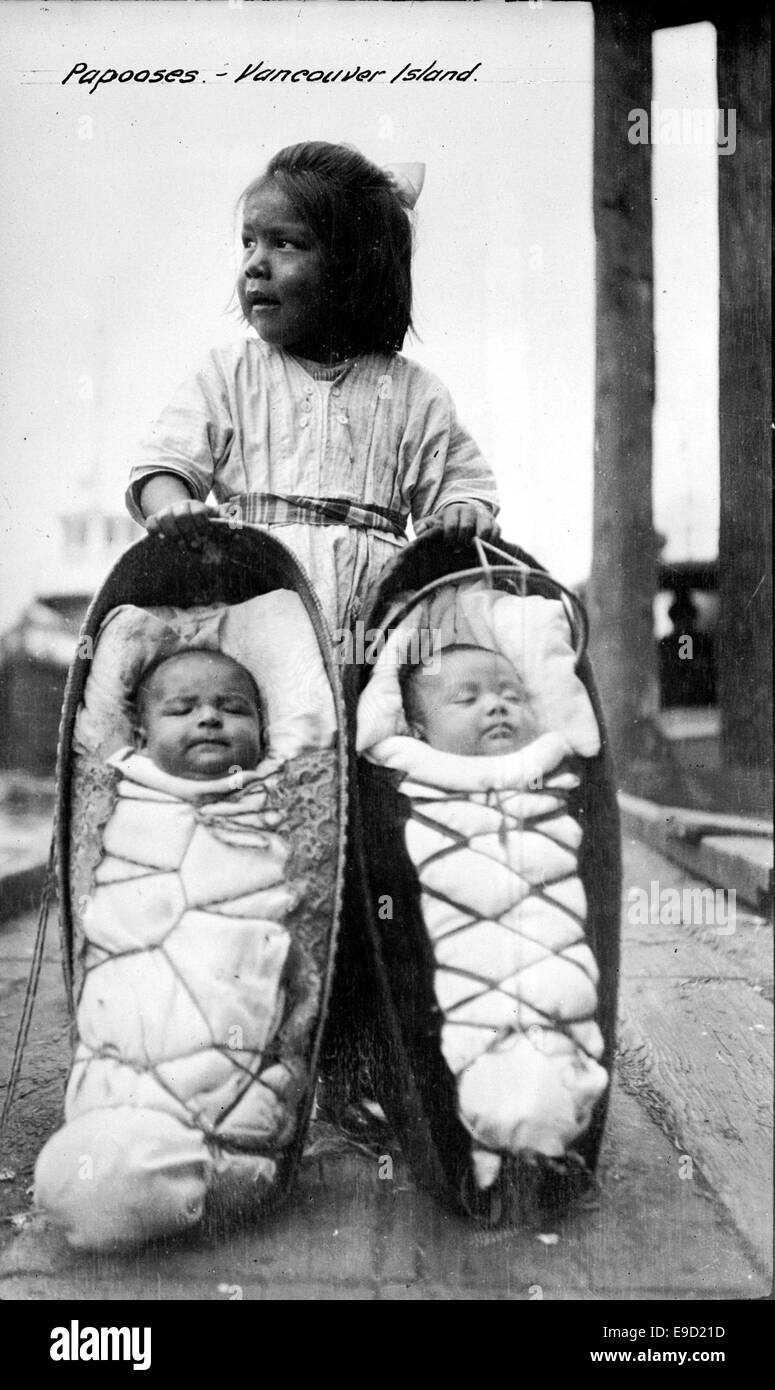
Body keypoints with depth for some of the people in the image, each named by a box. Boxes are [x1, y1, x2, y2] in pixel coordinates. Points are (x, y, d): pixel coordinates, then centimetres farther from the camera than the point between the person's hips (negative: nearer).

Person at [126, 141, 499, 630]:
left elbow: (462, 484, 17)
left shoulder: (413, 391, 16)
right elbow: (164, 464, 10)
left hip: (368, 591, 1)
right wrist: (170, 506, -15)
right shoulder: (228, 373, 17)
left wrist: (462, 516, -8)